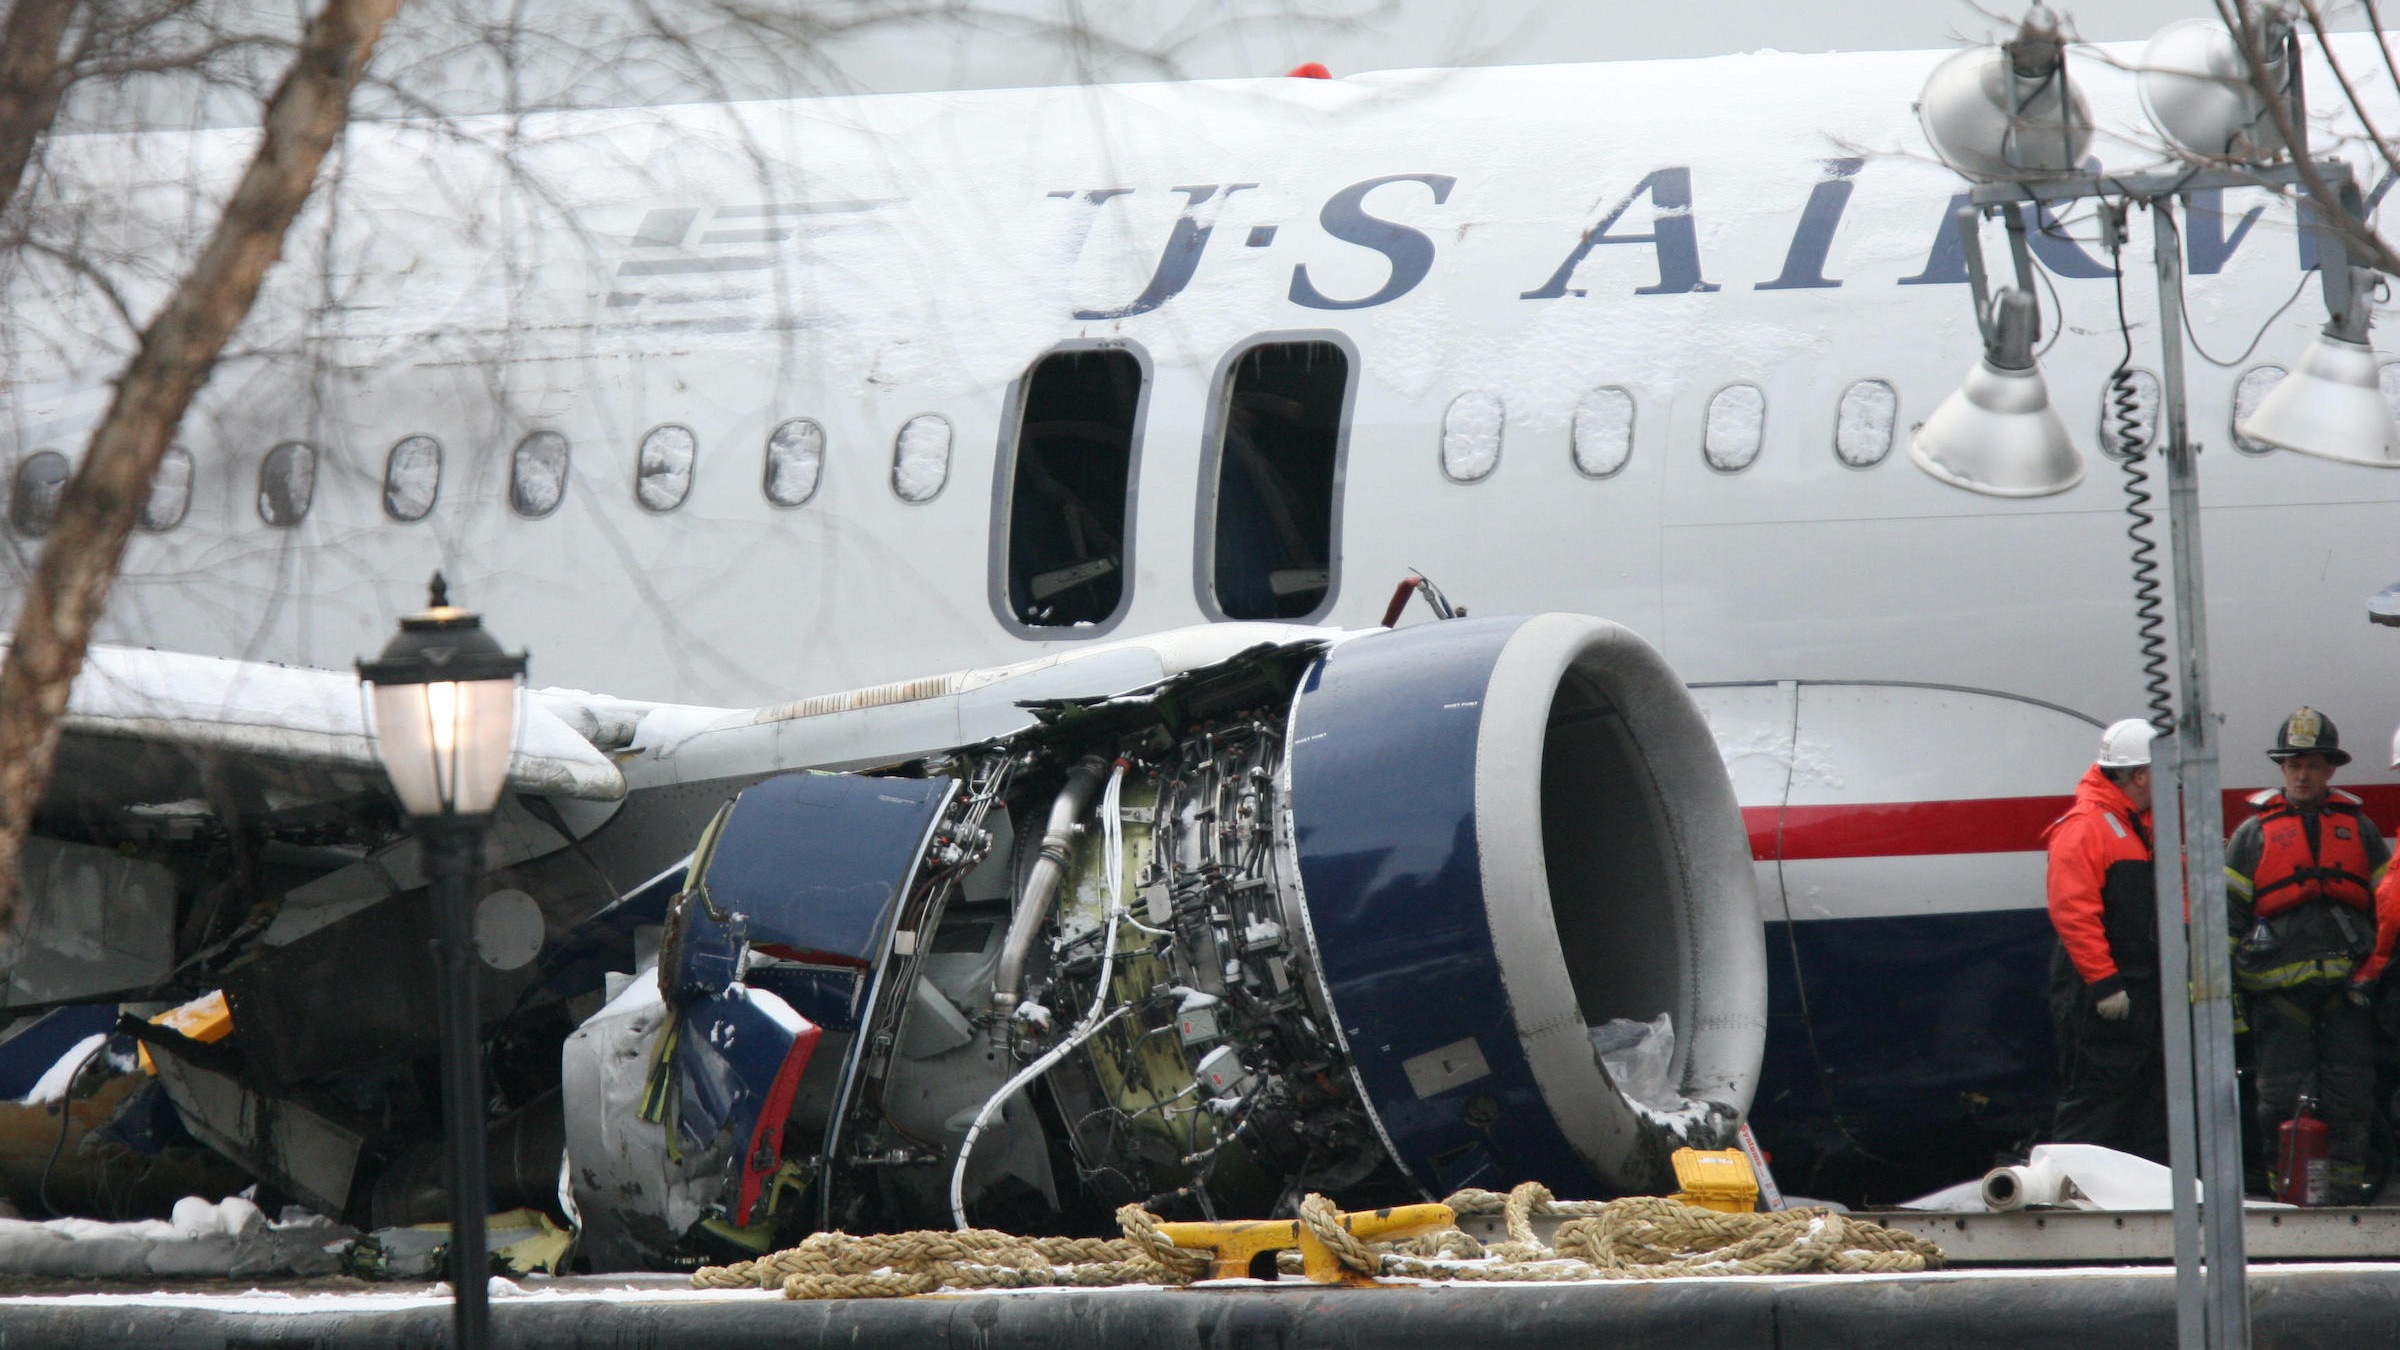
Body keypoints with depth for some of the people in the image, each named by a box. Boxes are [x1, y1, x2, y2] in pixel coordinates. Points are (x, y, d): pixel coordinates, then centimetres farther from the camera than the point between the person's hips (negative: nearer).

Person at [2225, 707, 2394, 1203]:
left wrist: (2377, 970, 7)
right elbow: (2226, 914, 8)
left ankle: (2348, 1189, 5)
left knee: (2350, 1096, -1)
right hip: (2280, 988, -1)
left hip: (2348, 986, 1)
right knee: (2283, 1097, -4)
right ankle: (2285, 1193, 1)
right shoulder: (2253, 835, 12)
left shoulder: (2358, 828, 17)